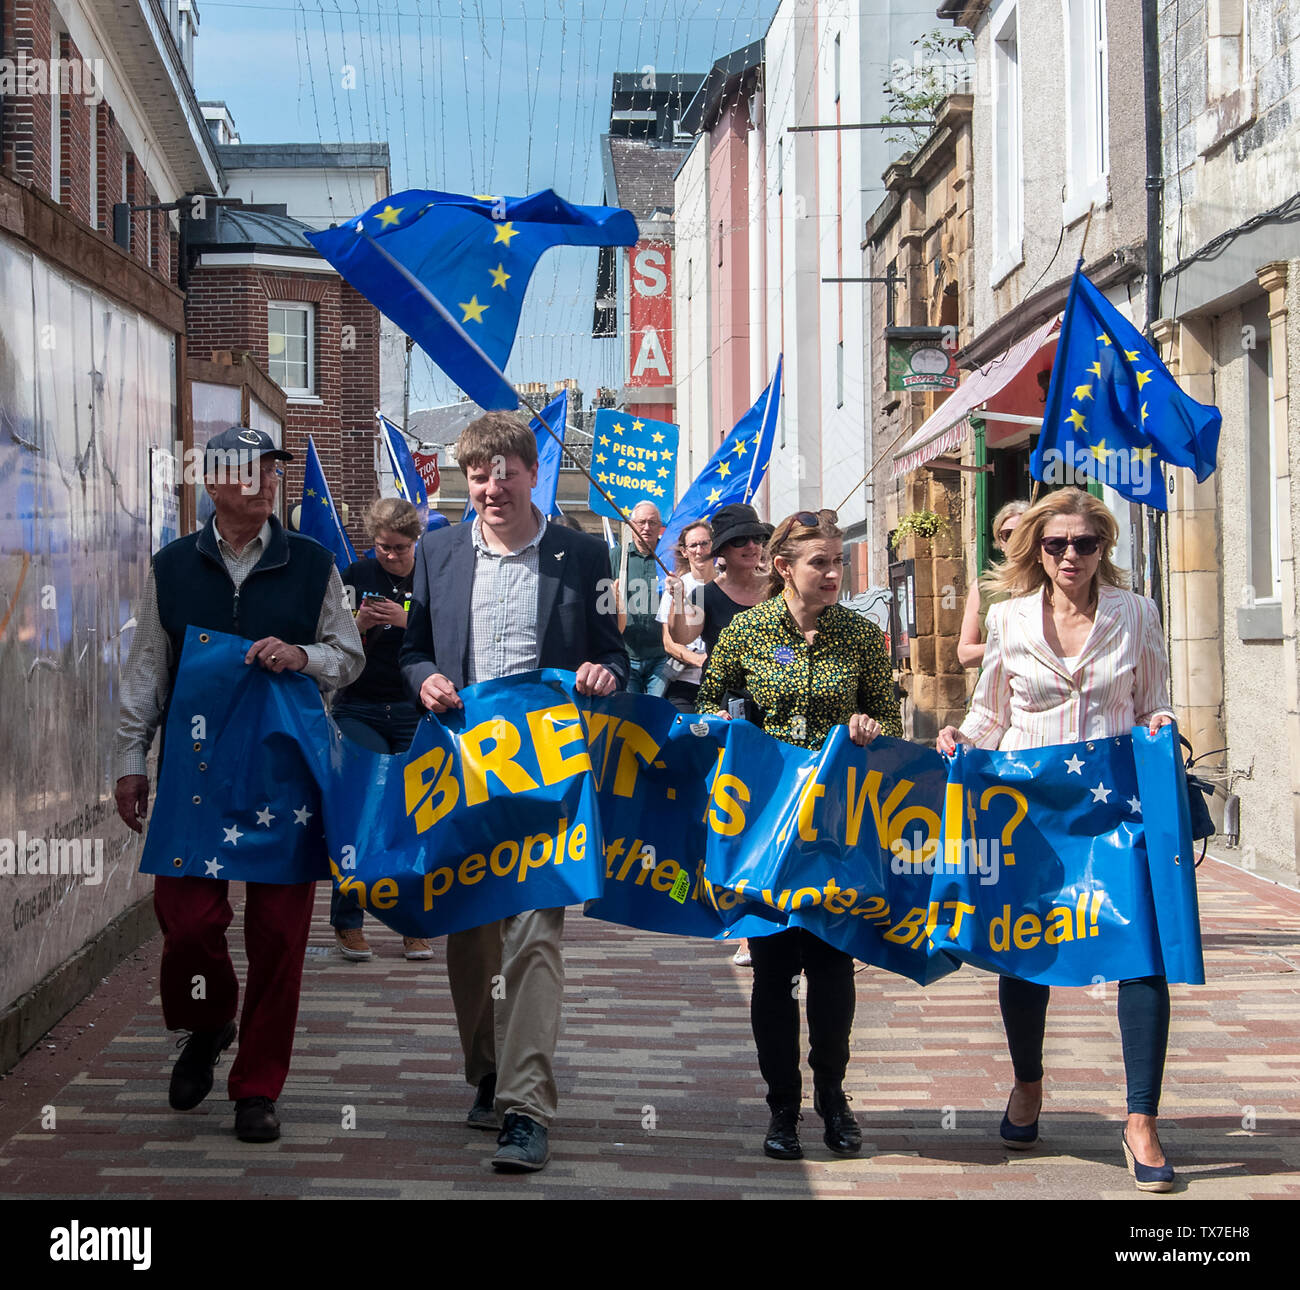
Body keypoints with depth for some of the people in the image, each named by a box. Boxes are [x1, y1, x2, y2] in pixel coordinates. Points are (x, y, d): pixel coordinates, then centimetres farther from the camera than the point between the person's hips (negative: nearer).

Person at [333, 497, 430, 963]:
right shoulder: (356, 577, 6)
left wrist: (408, 621, -18)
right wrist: (360, 625, -14)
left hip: (418, 711, 0)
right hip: (360, 710, 0)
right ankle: (347, 921, 4)